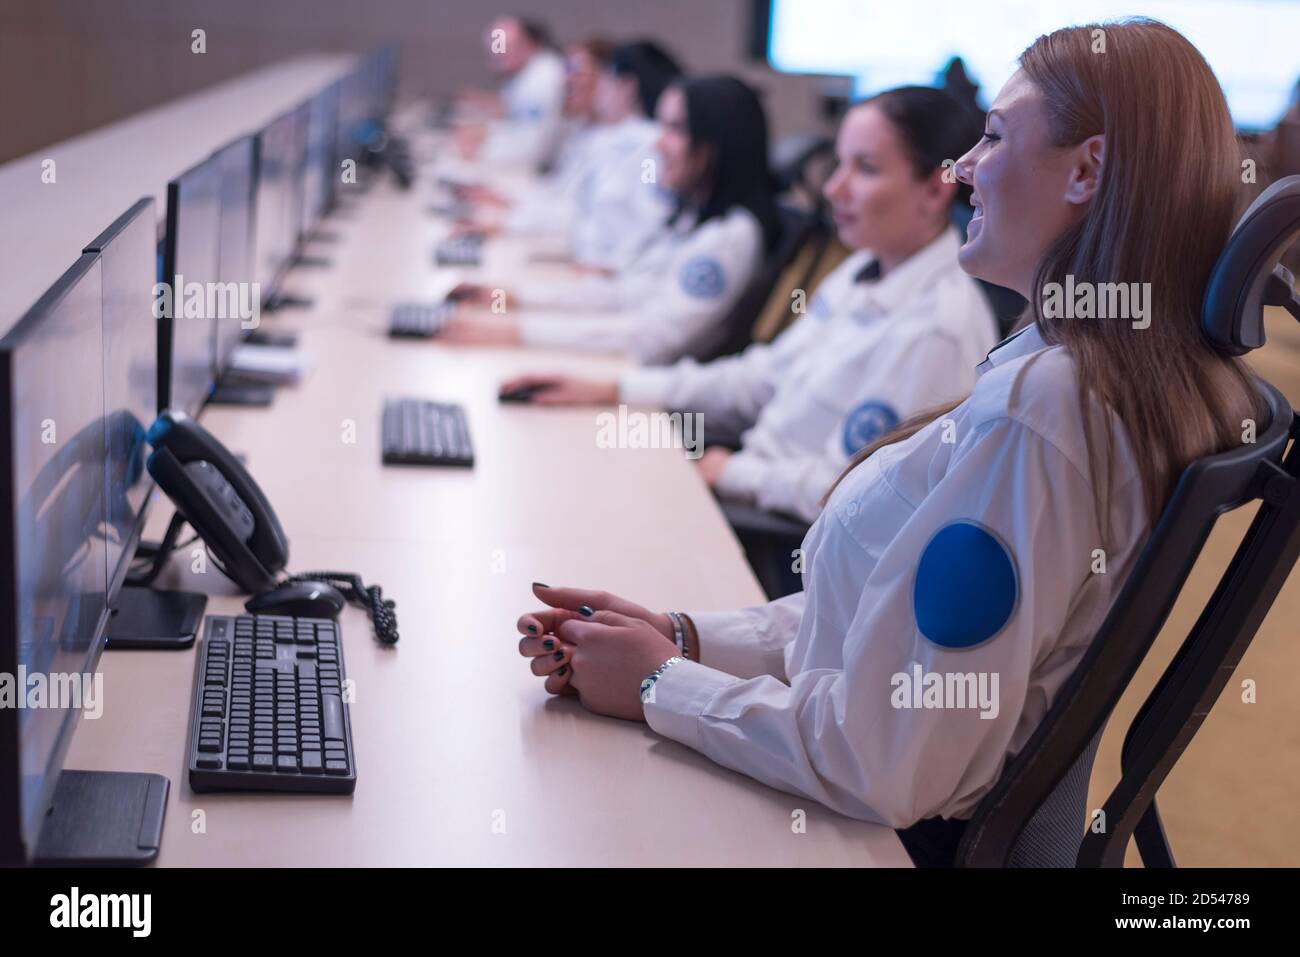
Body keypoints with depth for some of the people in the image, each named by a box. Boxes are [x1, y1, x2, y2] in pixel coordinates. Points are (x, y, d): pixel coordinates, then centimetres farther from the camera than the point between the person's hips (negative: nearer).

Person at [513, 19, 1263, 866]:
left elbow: (886, 767, -27)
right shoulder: (1143, 385, 2)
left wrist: (659, 685, -13)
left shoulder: (1033, 408, -27)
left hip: (892, 834, -8)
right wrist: (684, 639, 1)